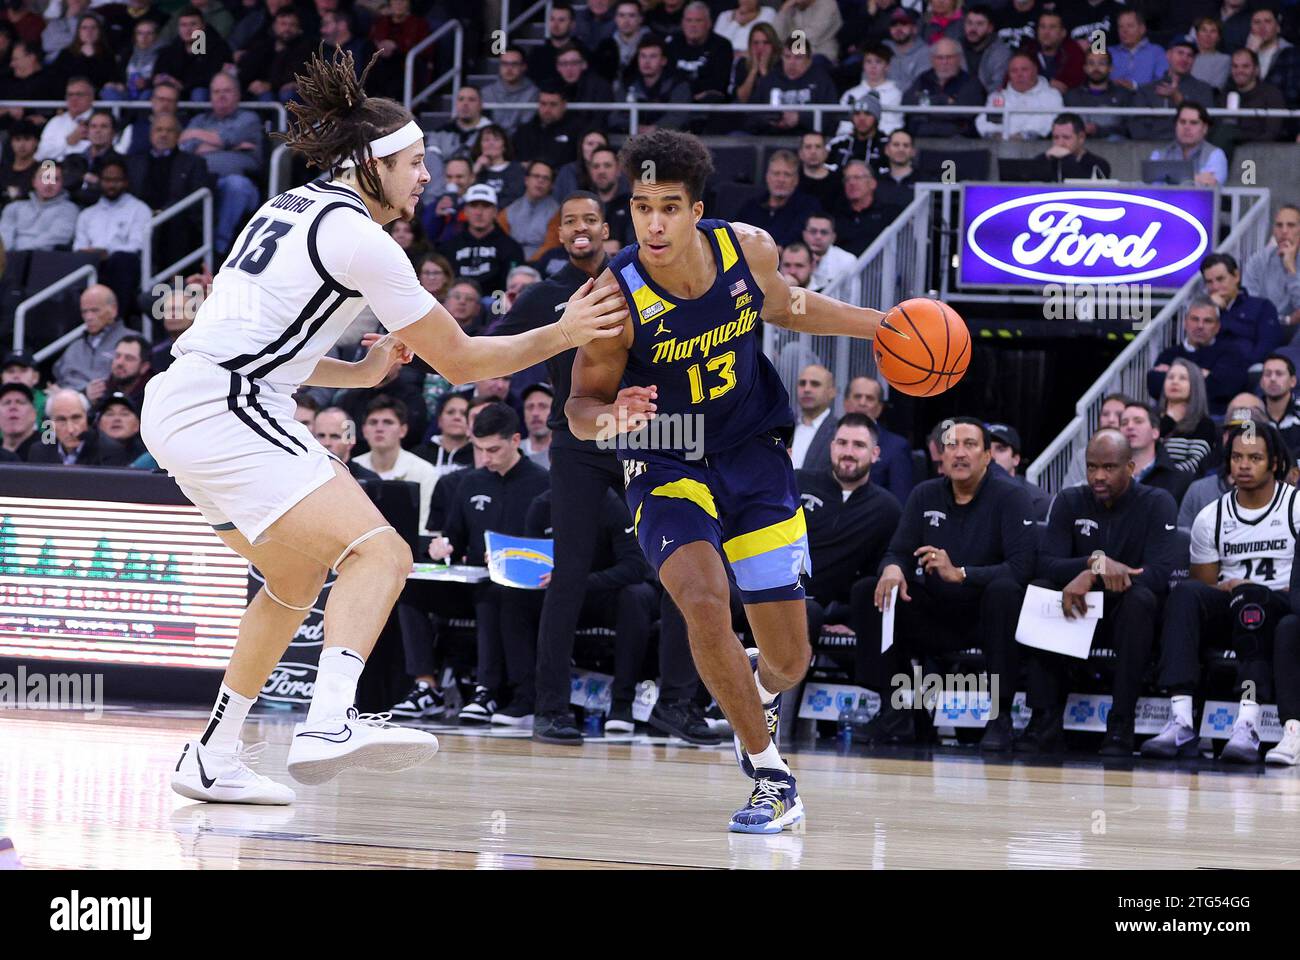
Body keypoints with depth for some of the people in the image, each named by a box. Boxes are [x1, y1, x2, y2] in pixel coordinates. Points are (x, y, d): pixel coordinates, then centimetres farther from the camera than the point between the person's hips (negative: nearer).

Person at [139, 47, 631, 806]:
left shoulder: (290, 209, 19)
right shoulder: (359, 238, -8)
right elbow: (458, 360, -3)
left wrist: (363, 372, 21)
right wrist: (559, 335, 5)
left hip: (179, 404, 10)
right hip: (223, 411, -10)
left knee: (298, 578, 24)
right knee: (380, 553, -18)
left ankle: (213, 760, 26)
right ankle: (330, 724, -39)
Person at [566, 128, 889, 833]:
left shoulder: (749, 250, -13)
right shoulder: (616, 294, -23)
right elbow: (581, 405, -12)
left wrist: (883, 326, 8)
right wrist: (613, 418, -35)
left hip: (754, 455, 3)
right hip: (667, 469, -3)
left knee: (788, 659, 3)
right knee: (704, 603, -30)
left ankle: (757, 693, 44)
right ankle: (771, 776, -11)